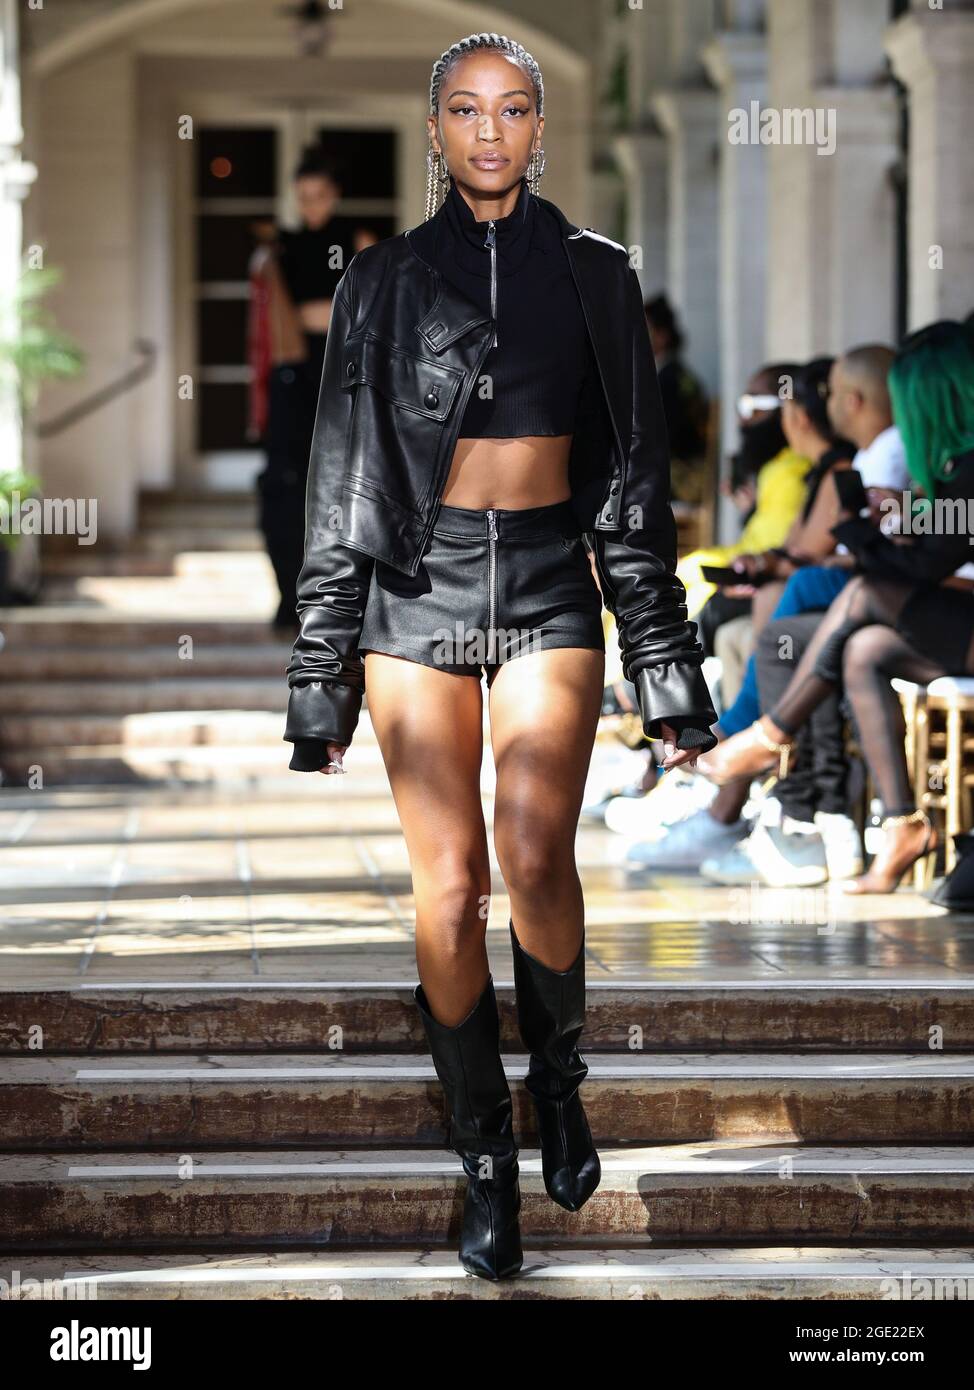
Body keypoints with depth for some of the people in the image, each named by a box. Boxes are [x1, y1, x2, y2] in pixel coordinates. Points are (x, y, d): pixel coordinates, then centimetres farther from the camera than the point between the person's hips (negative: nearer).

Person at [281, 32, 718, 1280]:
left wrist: (666, 670, 4)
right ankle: (486, 1162, 9)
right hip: (417, 588, 0)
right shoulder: (384, 283, 5)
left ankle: (557, 1077, 8)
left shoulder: (591, 276, 6)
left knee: (534, 854, -20)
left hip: (551, 589, 0)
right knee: (450, 885, -4)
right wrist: (322, 681, 3)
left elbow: (635, 484, 7)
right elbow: (342, 487, 6)